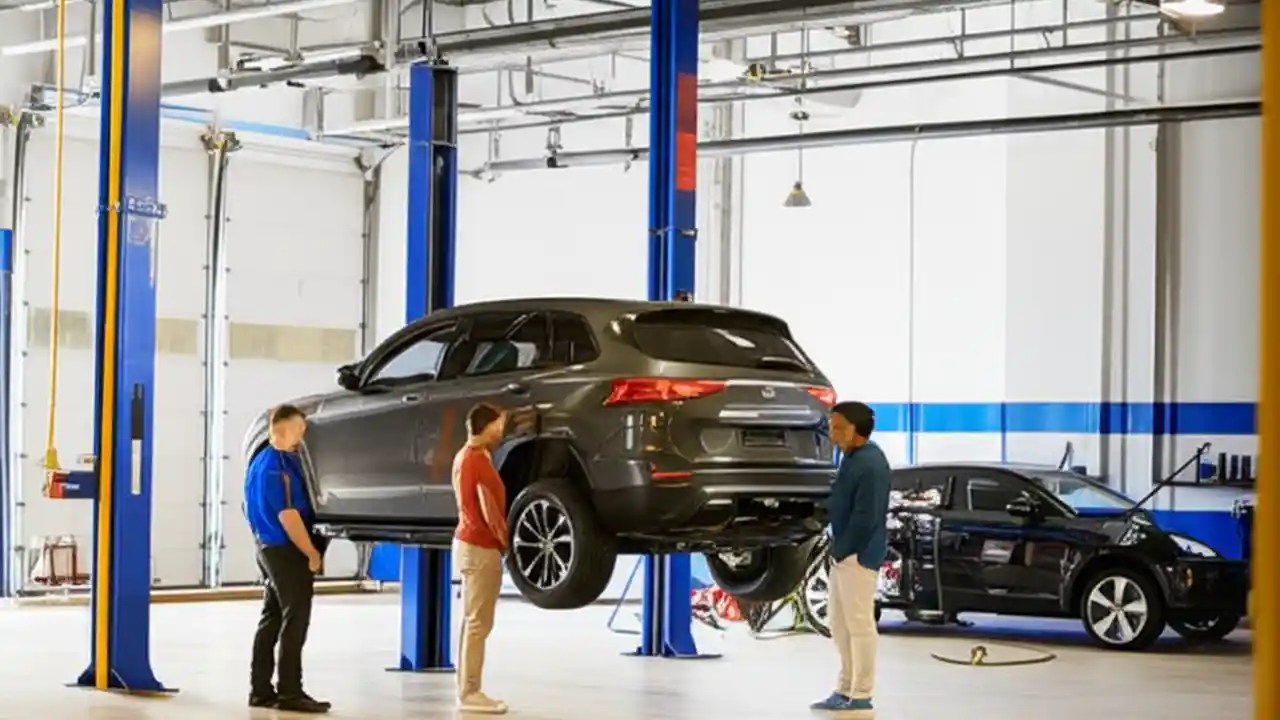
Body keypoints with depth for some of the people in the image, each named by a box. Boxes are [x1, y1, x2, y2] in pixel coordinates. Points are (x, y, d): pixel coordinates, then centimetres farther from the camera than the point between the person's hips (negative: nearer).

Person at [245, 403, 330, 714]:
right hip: (286, 551, -10)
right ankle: (290, 693, -5)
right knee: (294, 622, -6)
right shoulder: (279, 467, -19)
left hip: (267, 547, 10)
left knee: (271, 620, 13)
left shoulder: (260, 461, 12)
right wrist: (312, 553, -16)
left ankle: (260, 689, 16)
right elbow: (288, 516, -23)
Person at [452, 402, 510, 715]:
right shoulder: (477, 459, -18)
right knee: (478, 624, -8)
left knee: (472, 622, 12)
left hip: (471, 543, 11)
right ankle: (470, 693, -6)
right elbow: (489, 509, -17)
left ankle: (467, 690, 15)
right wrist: (505, 540, -9)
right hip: (480, 547, -11)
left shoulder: (468, 456, 13)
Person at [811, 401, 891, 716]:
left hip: (859, 556, -10)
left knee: (859, 624, -4)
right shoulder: (851, 457, 13)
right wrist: (837, 549, 12)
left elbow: (865, 516, -21)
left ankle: (861, 696, 1)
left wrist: (842, 551, -16)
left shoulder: (871, 463, -18)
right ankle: (846, 689, 24)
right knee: (840, 625, 15)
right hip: (844, 554, 10)